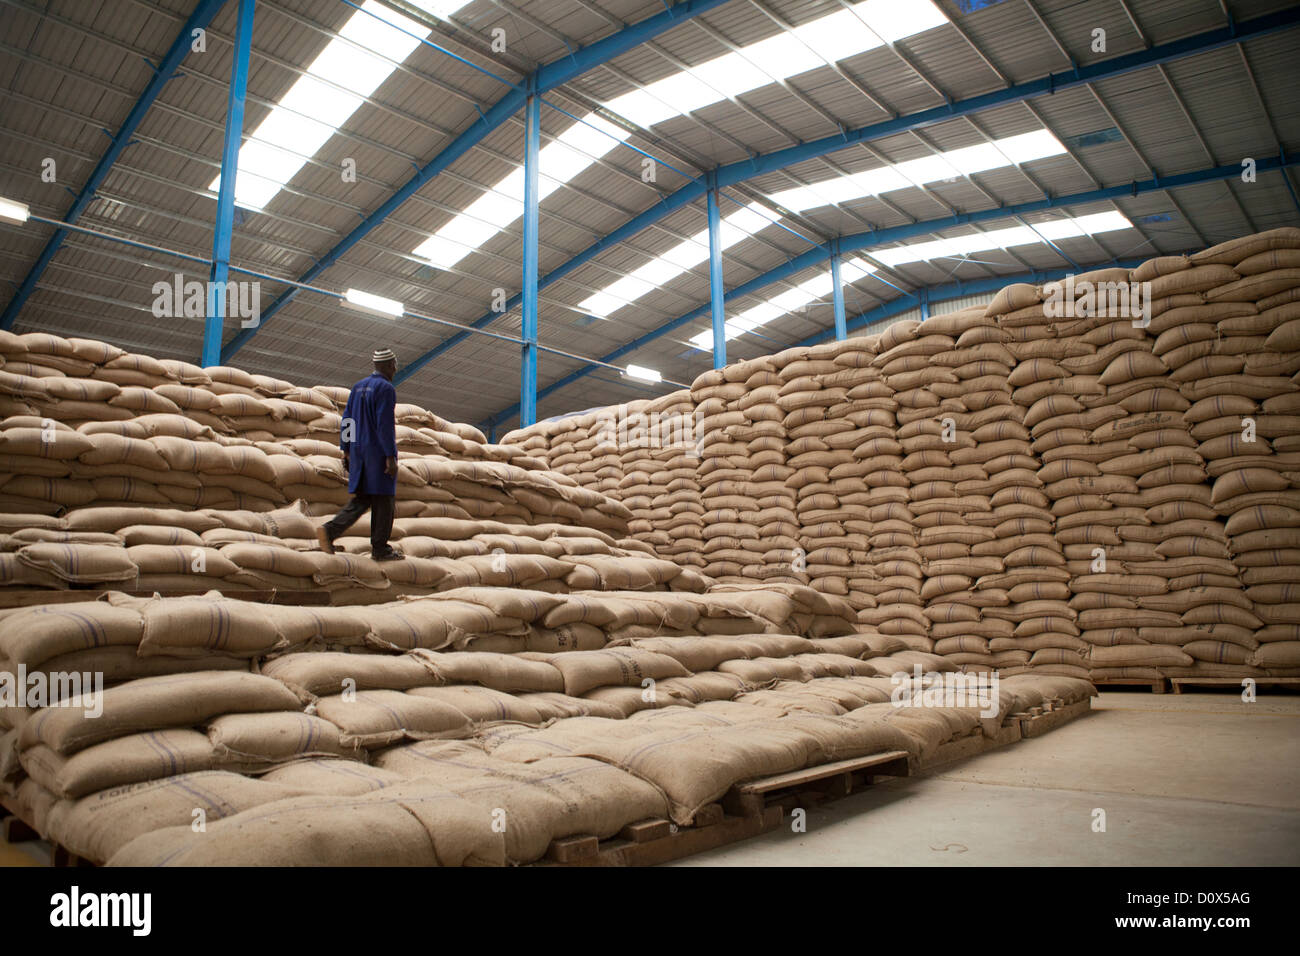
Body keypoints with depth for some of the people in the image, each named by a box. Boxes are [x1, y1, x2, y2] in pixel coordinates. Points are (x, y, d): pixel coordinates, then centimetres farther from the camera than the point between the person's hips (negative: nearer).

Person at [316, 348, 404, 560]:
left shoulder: (358, 387, 12)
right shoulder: (386, 389, -13)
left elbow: (347, 420, 12)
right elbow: (385, 425, -20)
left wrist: (346, 451, 16)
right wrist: (391, 457, -18)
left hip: (359, 451, 7)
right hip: (380, 452, -7)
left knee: (362, 499, 12)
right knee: (384, 500, 3)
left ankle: (329, 530, -6)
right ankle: (380, 549, 9)